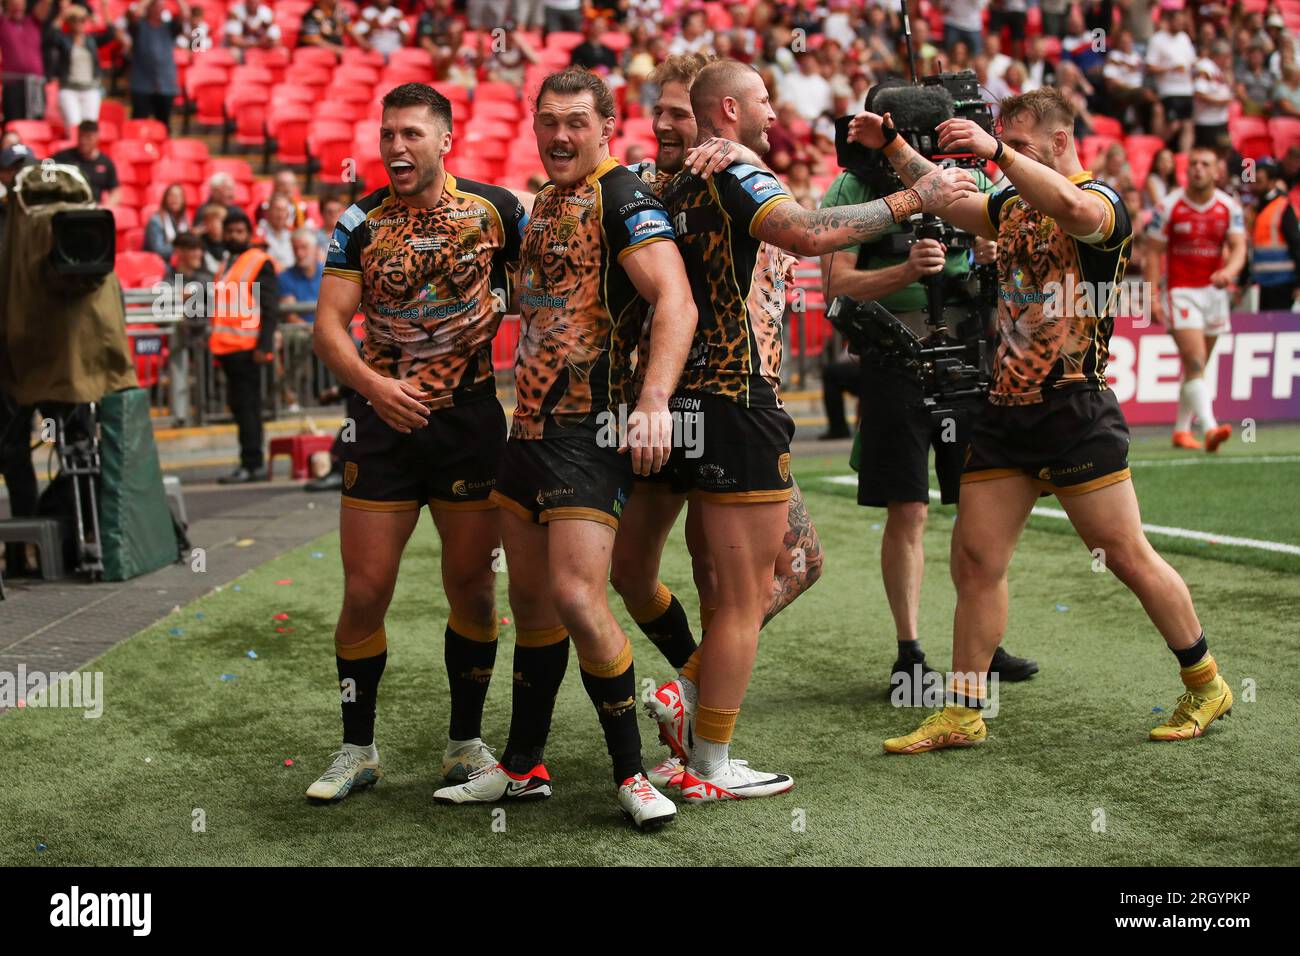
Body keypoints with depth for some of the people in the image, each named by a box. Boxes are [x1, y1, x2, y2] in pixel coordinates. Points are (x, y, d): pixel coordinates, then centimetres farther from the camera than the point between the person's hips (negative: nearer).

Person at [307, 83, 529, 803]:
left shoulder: (495, 209, 0)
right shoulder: (360, 222, 1)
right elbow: (328, 325, -4)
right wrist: (372, 383, -21)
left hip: (471, 419, 0)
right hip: (382, 422, 0)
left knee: (472, 588, 5)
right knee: (364, 592, 0)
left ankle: (466, 742, 22)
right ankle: (357, 749, 15)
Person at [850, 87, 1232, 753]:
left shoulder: (1102, 199, -8)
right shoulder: (1012, 205, 15)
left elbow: (1072, 208, -32)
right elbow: (945, 199, 26)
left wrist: (996, 149, -35)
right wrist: (892, 146, 14)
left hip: (1075, 411, -7)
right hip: (1006, 411, 7)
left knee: (1127, 557, 0)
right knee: (975, 561, 4)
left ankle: (1205, 685, 19)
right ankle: (963, 715, 12)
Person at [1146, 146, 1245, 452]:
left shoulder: (1230, 207, 3)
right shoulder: (1168, 207, -5)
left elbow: (1238, 246, -6)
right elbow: (1153, 252, -4)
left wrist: (1230, 271, -29)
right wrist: (1152, 296, -11)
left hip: (1214, 291, 4)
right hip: (1181, 291, -4)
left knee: (1196, 366, 11)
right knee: (1195, 363, -16)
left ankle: (1181, 430, 21)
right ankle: (1210, 429, -27)